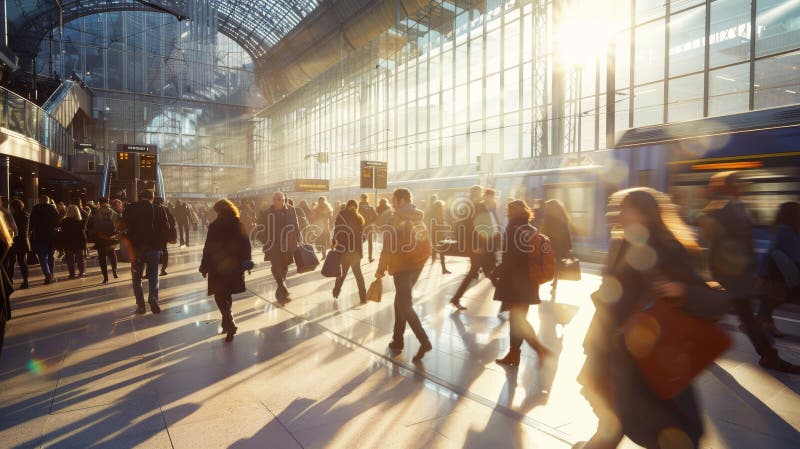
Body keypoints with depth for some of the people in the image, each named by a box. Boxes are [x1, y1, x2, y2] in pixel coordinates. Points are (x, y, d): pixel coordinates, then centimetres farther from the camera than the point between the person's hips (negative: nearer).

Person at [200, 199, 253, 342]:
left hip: (218, 266, -5)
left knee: (219, 296, 2)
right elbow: (246, 245, 4)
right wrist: (246, 262, 13)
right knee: (227, 294, 19)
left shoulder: (214, 226, -11)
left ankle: (230, 324, -12)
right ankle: (227, 321, 29)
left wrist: (204, 266, -2)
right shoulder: (239, 225, 1)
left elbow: (208, 248, -10)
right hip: (234, 265, 5)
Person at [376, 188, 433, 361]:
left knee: (404, 306, -2)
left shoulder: (394, 220, -13)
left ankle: (424, 342, -13)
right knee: (401, 301, 19)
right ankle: (398, 340, 24)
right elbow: (426, 246, 13)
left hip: (402, 267, -8)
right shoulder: (419, 219, 10)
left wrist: (380, 269, -8)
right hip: (417, 265, 8)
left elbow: (388, 248, -18)